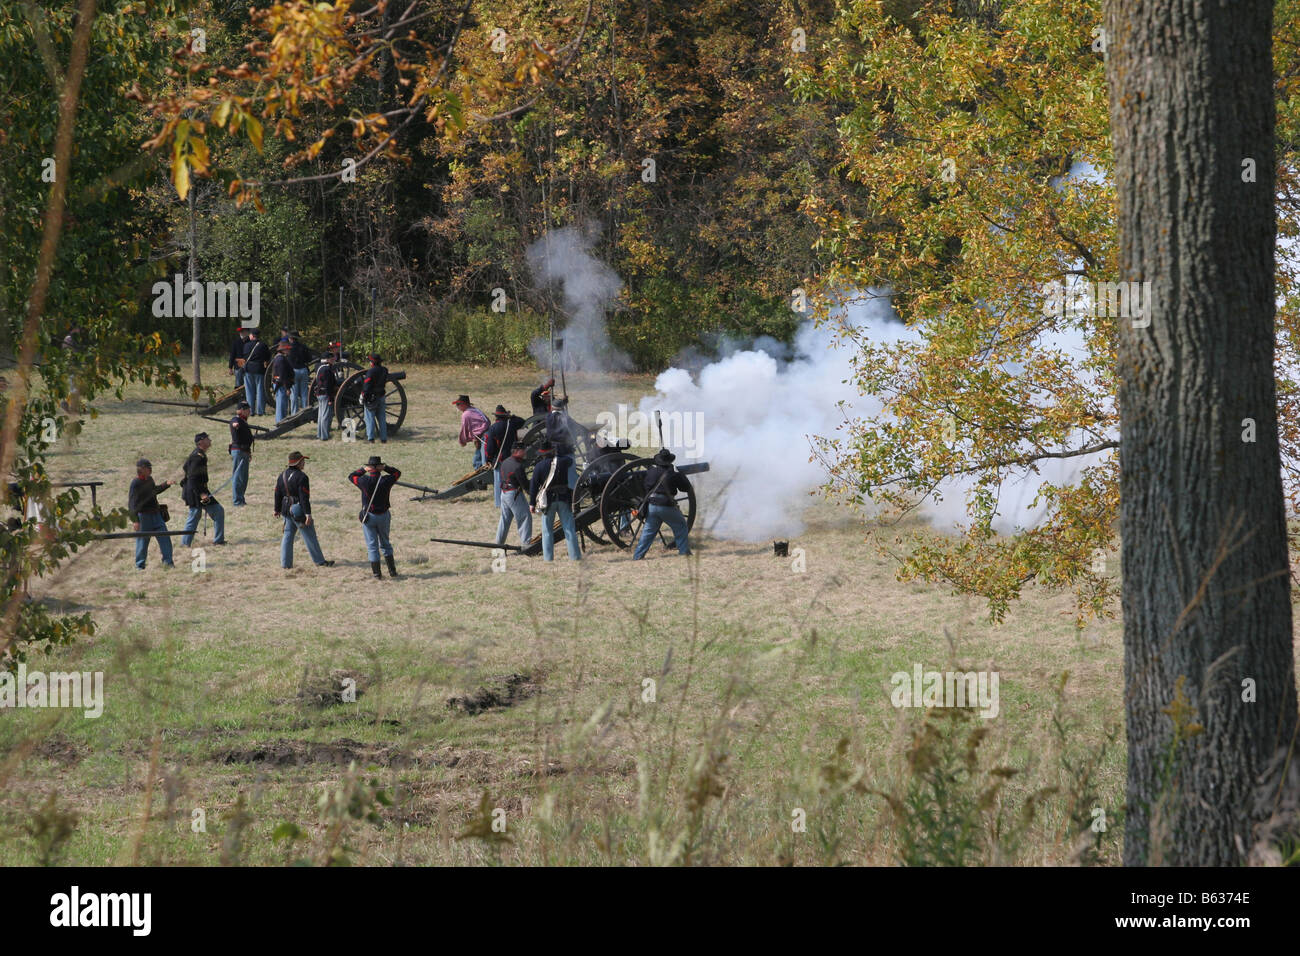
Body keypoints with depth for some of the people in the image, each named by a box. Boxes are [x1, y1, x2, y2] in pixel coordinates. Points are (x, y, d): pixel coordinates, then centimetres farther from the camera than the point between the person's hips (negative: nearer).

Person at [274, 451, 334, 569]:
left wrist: (278, 509, 24)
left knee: (288, 535, 13)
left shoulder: (282, 475, 7)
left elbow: (277, 494, 14)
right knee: (310, 536, 2)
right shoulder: (301, 477, -17)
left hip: (286, 510, 7)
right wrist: (308, 513, -20)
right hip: (299, 509, -7)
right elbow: (304, 497, -21)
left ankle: (285, 563, 11)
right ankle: (320, 561, 10)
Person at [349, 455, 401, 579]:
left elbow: (351, 476, 3)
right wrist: (385, 468, -5)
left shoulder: (364, 481, -16)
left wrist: (364, 470, 0)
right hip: (384, 515, 2)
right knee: (385, 543, 18)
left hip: (368, 516, -2)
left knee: (372, 546, 5)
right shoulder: (386, 481, -11)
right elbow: (397, 473, 9)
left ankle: (377, 574, 4)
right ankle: (392, 570, 18)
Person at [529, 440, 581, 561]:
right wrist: (558, 454, 37)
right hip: (564, 499, 2)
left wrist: (532, 503, 0)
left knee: (547, 530, 6)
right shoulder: (562, 462, -2)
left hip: (548, 500, -2)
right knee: (569, 529, 6)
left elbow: (533, 486, -7)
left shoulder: (539, 466, -8)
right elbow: (570, 458, 23)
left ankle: (548, 557, 3)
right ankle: (575, 556, 4)